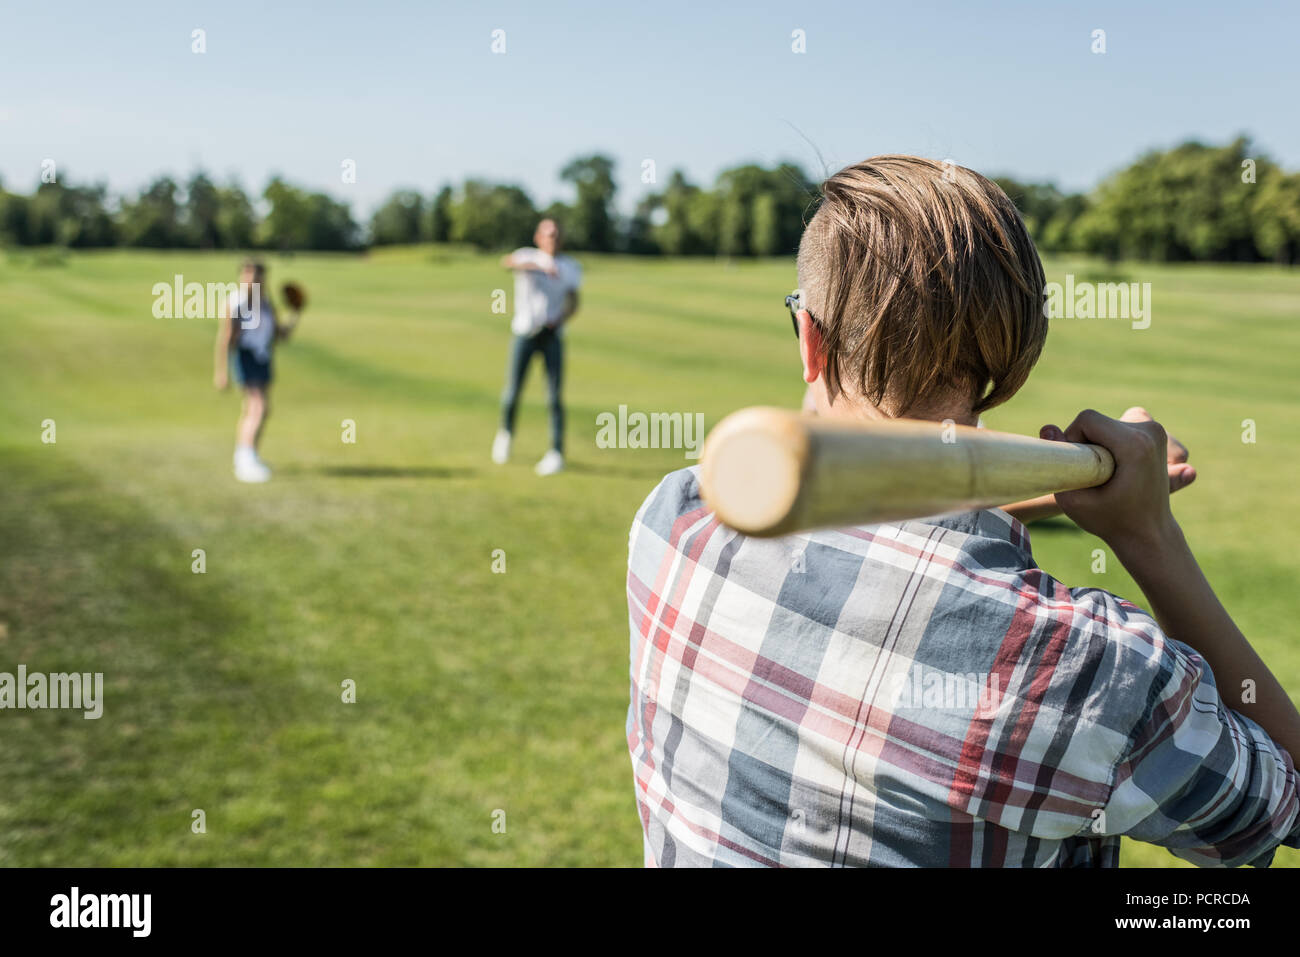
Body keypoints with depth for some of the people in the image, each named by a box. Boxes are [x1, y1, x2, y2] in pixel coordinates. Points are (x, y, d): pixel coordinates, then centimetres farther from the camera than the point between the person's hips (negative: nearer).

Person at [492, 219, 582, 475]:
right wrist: (538, 266, -44)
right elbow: (507, 262, -26)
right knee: (513, 393, -1)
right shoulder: (528, 256, -3)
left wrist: (560, 320, -6)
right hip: (525, 332, -1)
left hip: (552, 335, 1)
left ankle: (556, 452, -3)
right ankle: (506, 432, 29)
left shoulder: (571, 268, 7)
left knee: (554, 397, -7)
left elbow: (573, 303, 15)